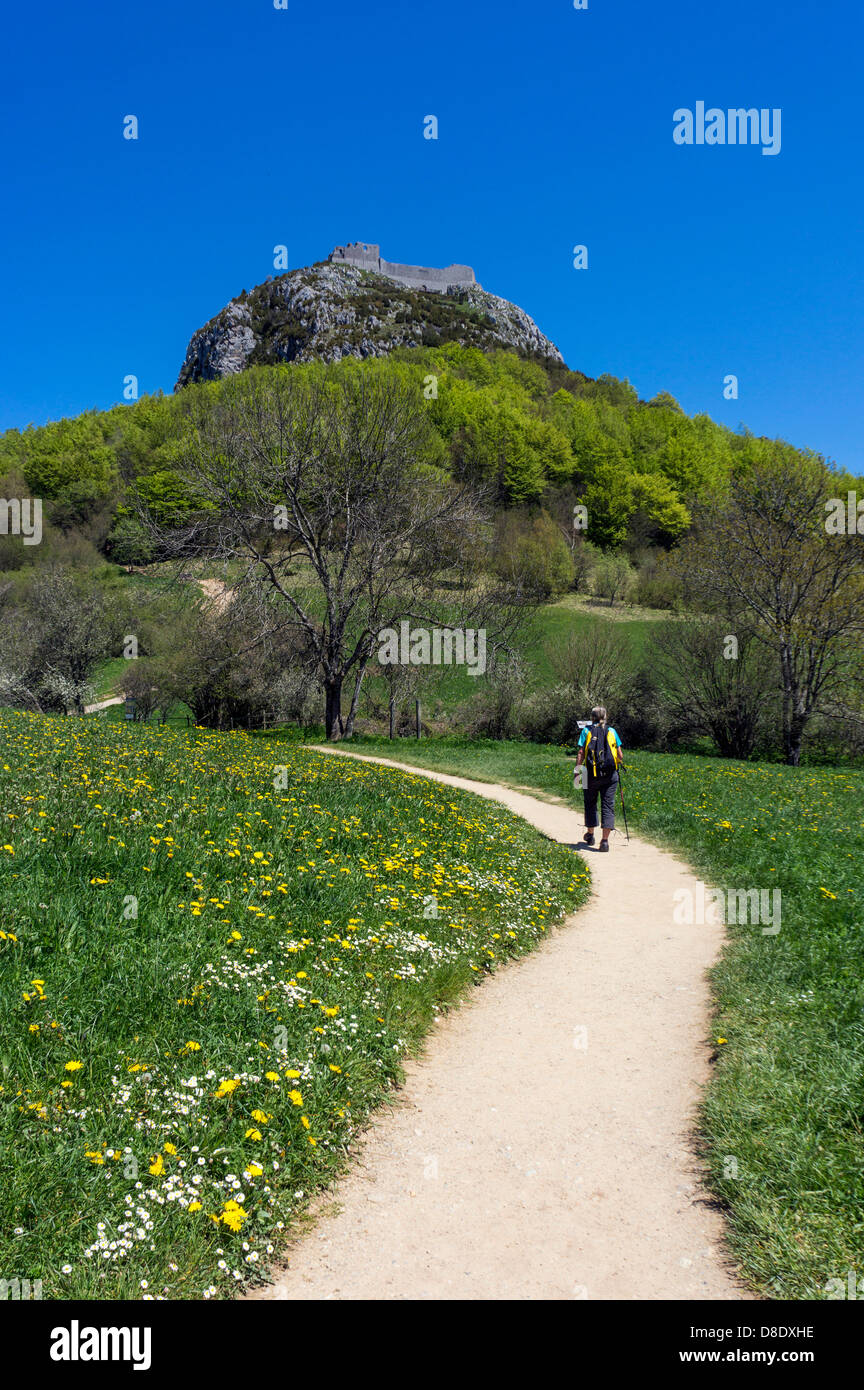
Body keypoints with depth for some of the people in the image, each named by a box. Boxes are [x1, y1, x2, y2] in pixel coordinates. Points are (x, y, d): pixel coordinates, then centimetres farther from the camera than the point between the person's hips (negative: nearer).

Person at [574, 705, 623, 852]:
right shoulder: (611, 731, 6)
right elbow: (619, 755, 7)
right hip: (610, 774, 0)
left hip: (591, 773, 0)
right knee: (608, 806, 0)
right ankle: (605, 841, -9)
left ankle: (590, 834, 32)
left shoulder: (586, 731, 3)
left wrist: (577, 770, -2)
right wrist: (617, 764, 27)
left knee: (590, 803, 18)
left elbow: (580, 753, -5)